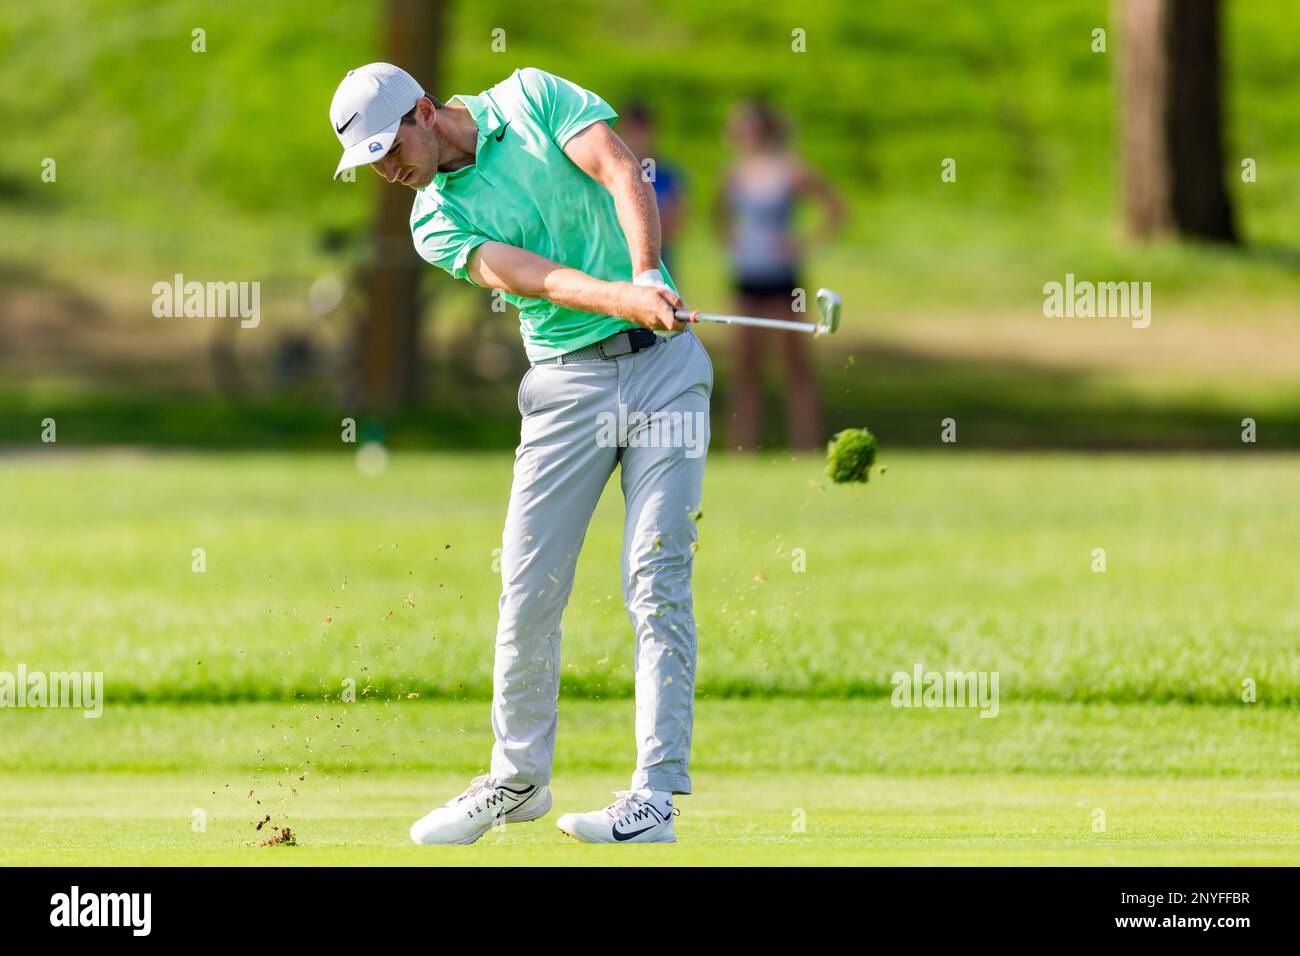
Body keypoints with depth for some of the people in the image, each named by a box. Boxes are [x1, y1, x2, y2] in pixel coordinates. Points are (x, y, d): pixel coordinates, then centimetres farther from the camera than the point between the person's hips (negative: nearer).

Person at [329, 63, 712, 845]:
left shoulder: (531, 99, 2)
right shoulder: (436, 221, 3)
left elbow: (623, 175, -11)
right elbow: (531, 277, -14)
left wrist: (648, 273, -29)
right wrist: (626, 301, -32)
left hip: (663, 362, -2)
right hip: (568, 382, 2)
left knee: (658, 580, -9)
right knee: (530, 588, 0)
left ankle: (656, 799, -11)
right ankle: (518, 778, 18)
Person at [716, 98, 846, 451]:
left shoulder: (792, 170, -7)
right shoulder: (736, 173, 9)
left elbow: (835, 209, -2)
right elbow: (721, 213, 29)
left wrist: (805, 248, -6)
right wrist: (731, 245, 14)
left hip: (782, 275, -5)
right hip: (747, 276, 5)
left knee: (796, 362, -3)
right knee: (744, 363, 2)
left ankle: (806, 445, -3)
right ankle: (744, 447, 3)